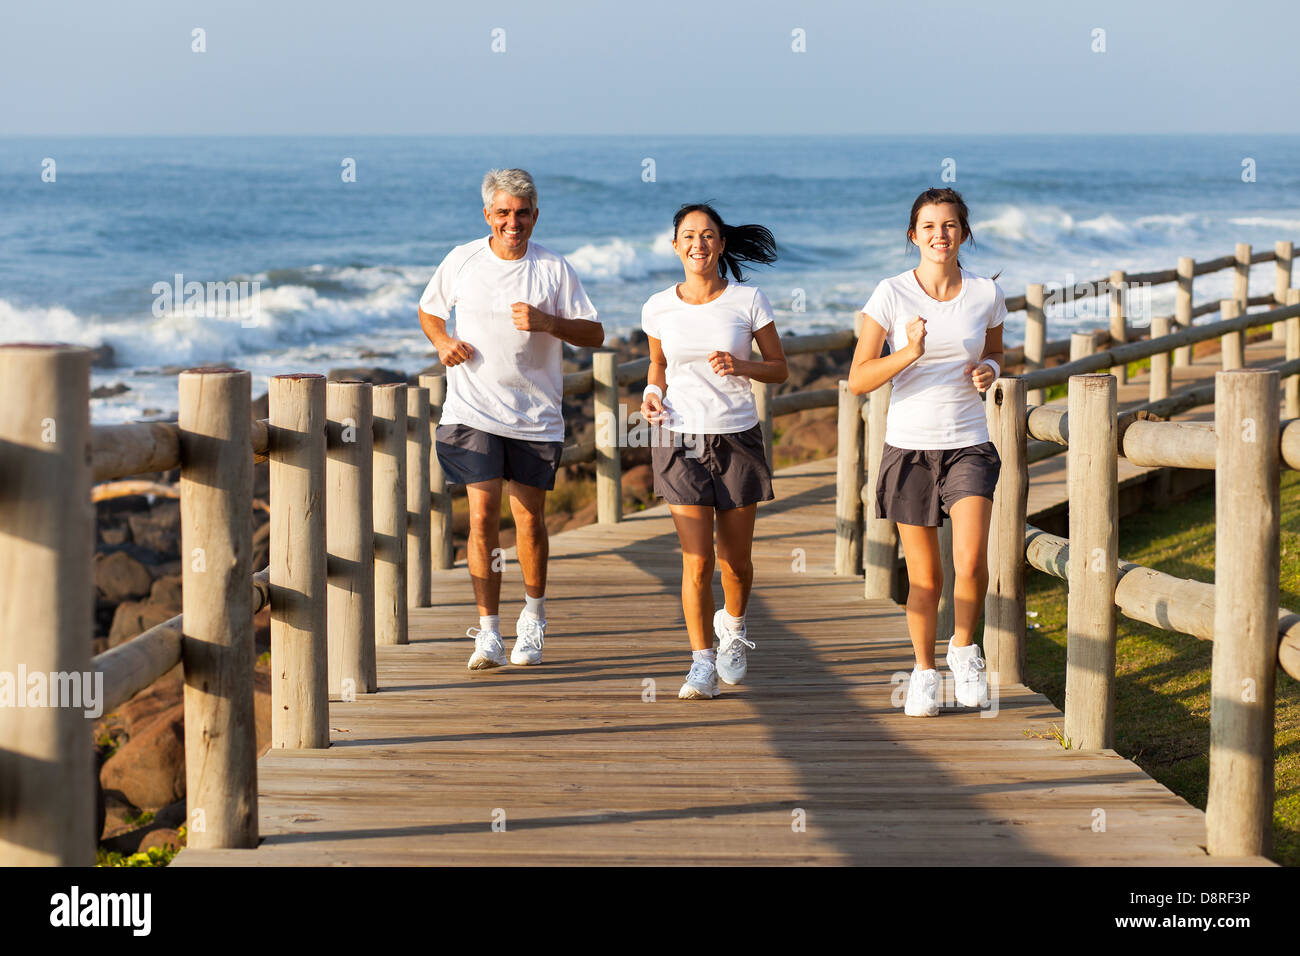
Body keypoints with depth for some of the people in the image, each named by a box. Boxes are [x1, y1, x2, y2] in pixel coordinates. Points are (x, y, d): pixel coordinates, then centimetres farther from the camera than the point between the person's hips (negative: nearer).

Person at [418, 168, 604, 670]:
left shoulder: (554, 268, -2)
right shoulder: (461, 260, 2)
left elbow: (594, 334, -2)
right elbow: (428, 310, 19)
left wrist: (547, 322, -20)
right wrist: (443, 341, -2)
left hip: (536, 415, 0)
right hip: (472, 413, 0)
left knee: (529, 519, 8)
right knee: (483, 517, -10)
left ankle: (533, 615, 31)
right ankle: (488, 633, -6)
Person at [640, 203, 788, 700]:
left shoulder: (749, 300, -4)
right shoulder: (658, 307, 1)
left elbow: (780, 369, 2)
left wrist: (740, 367, -17)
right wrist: (653, 391, -3)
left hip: (737, 438, 0)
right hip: (680, 440, 0)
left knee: (735, 561, 7)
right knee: (697, 560, -8)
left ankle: (733, 626, 39)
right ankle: (702, 664, 3)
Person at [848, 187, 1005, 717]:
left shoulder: (986, 293, 1)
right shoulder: (891, 294, -6)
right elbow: (858, 379, -7)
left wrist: (988, 370, -4)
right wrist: (909, 353, -23)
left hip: (968, 444, 1)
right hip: (909, 444, -1)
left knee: (972, 563, -16)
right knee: (925, 578, 6)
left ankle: (964, 648, 12)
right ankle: (924, 671, 28)